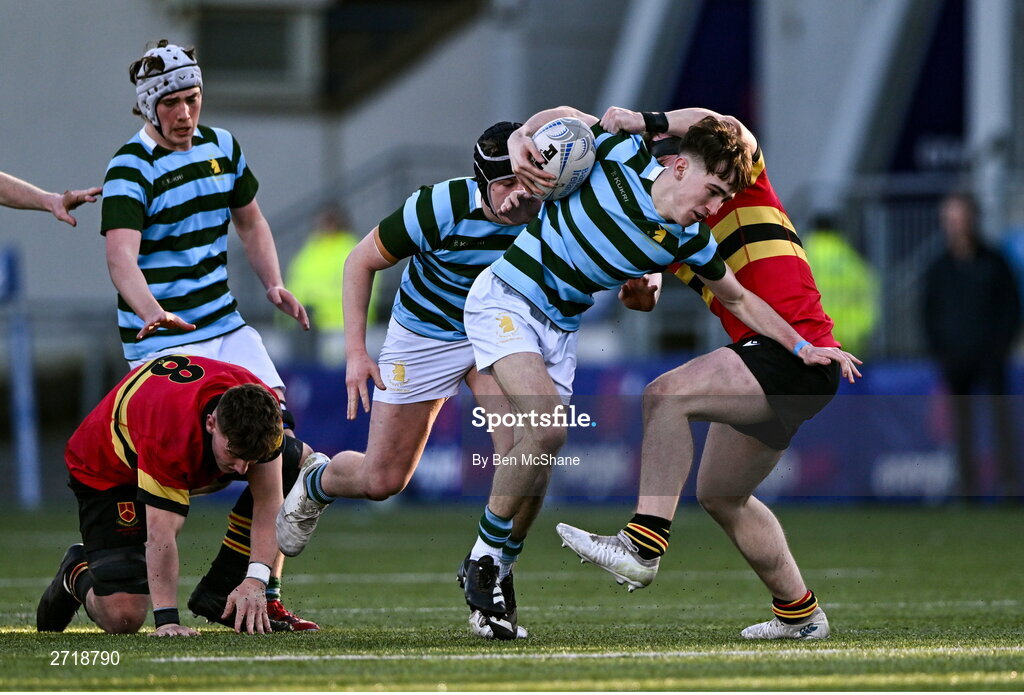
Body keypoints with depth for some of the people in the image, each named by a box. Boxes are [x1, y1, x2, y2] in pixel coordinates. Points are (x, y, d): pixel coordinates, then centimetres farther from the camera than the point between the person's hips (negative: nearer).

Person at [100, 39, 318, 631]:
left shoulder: (222, 148, 10)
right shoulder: (130, 170, -13)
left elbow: (250, 222, 25)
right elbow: (122, 256, -27)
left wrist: (274, 283, 7)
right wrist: (153, 312, -46)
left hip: (227, 327, 7)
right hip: (164, 339, -7)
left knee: (283, 452, -4)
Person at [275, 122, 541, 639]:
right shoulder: (440, 207, -29)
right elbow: (361, 262, -14)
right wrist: (355, 352, -17)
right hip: (424, 336, -2)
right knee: (382, 480, 4)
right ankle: (314, 484, 40)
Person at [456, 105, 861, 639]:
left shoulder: (690, 241, -6)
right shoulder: (620, 154, -19)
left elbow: (739, 299, 10)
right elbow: (563, 115, -1)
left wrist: (802, 347, 6)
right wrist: (520, 140, -18)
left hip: (559, 329, 5)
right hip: (506, 299, -5)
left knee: (537, 461, -1)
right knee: (546, 428, -22)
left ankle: (494, 573, 17)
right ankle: (482, 555, -7)